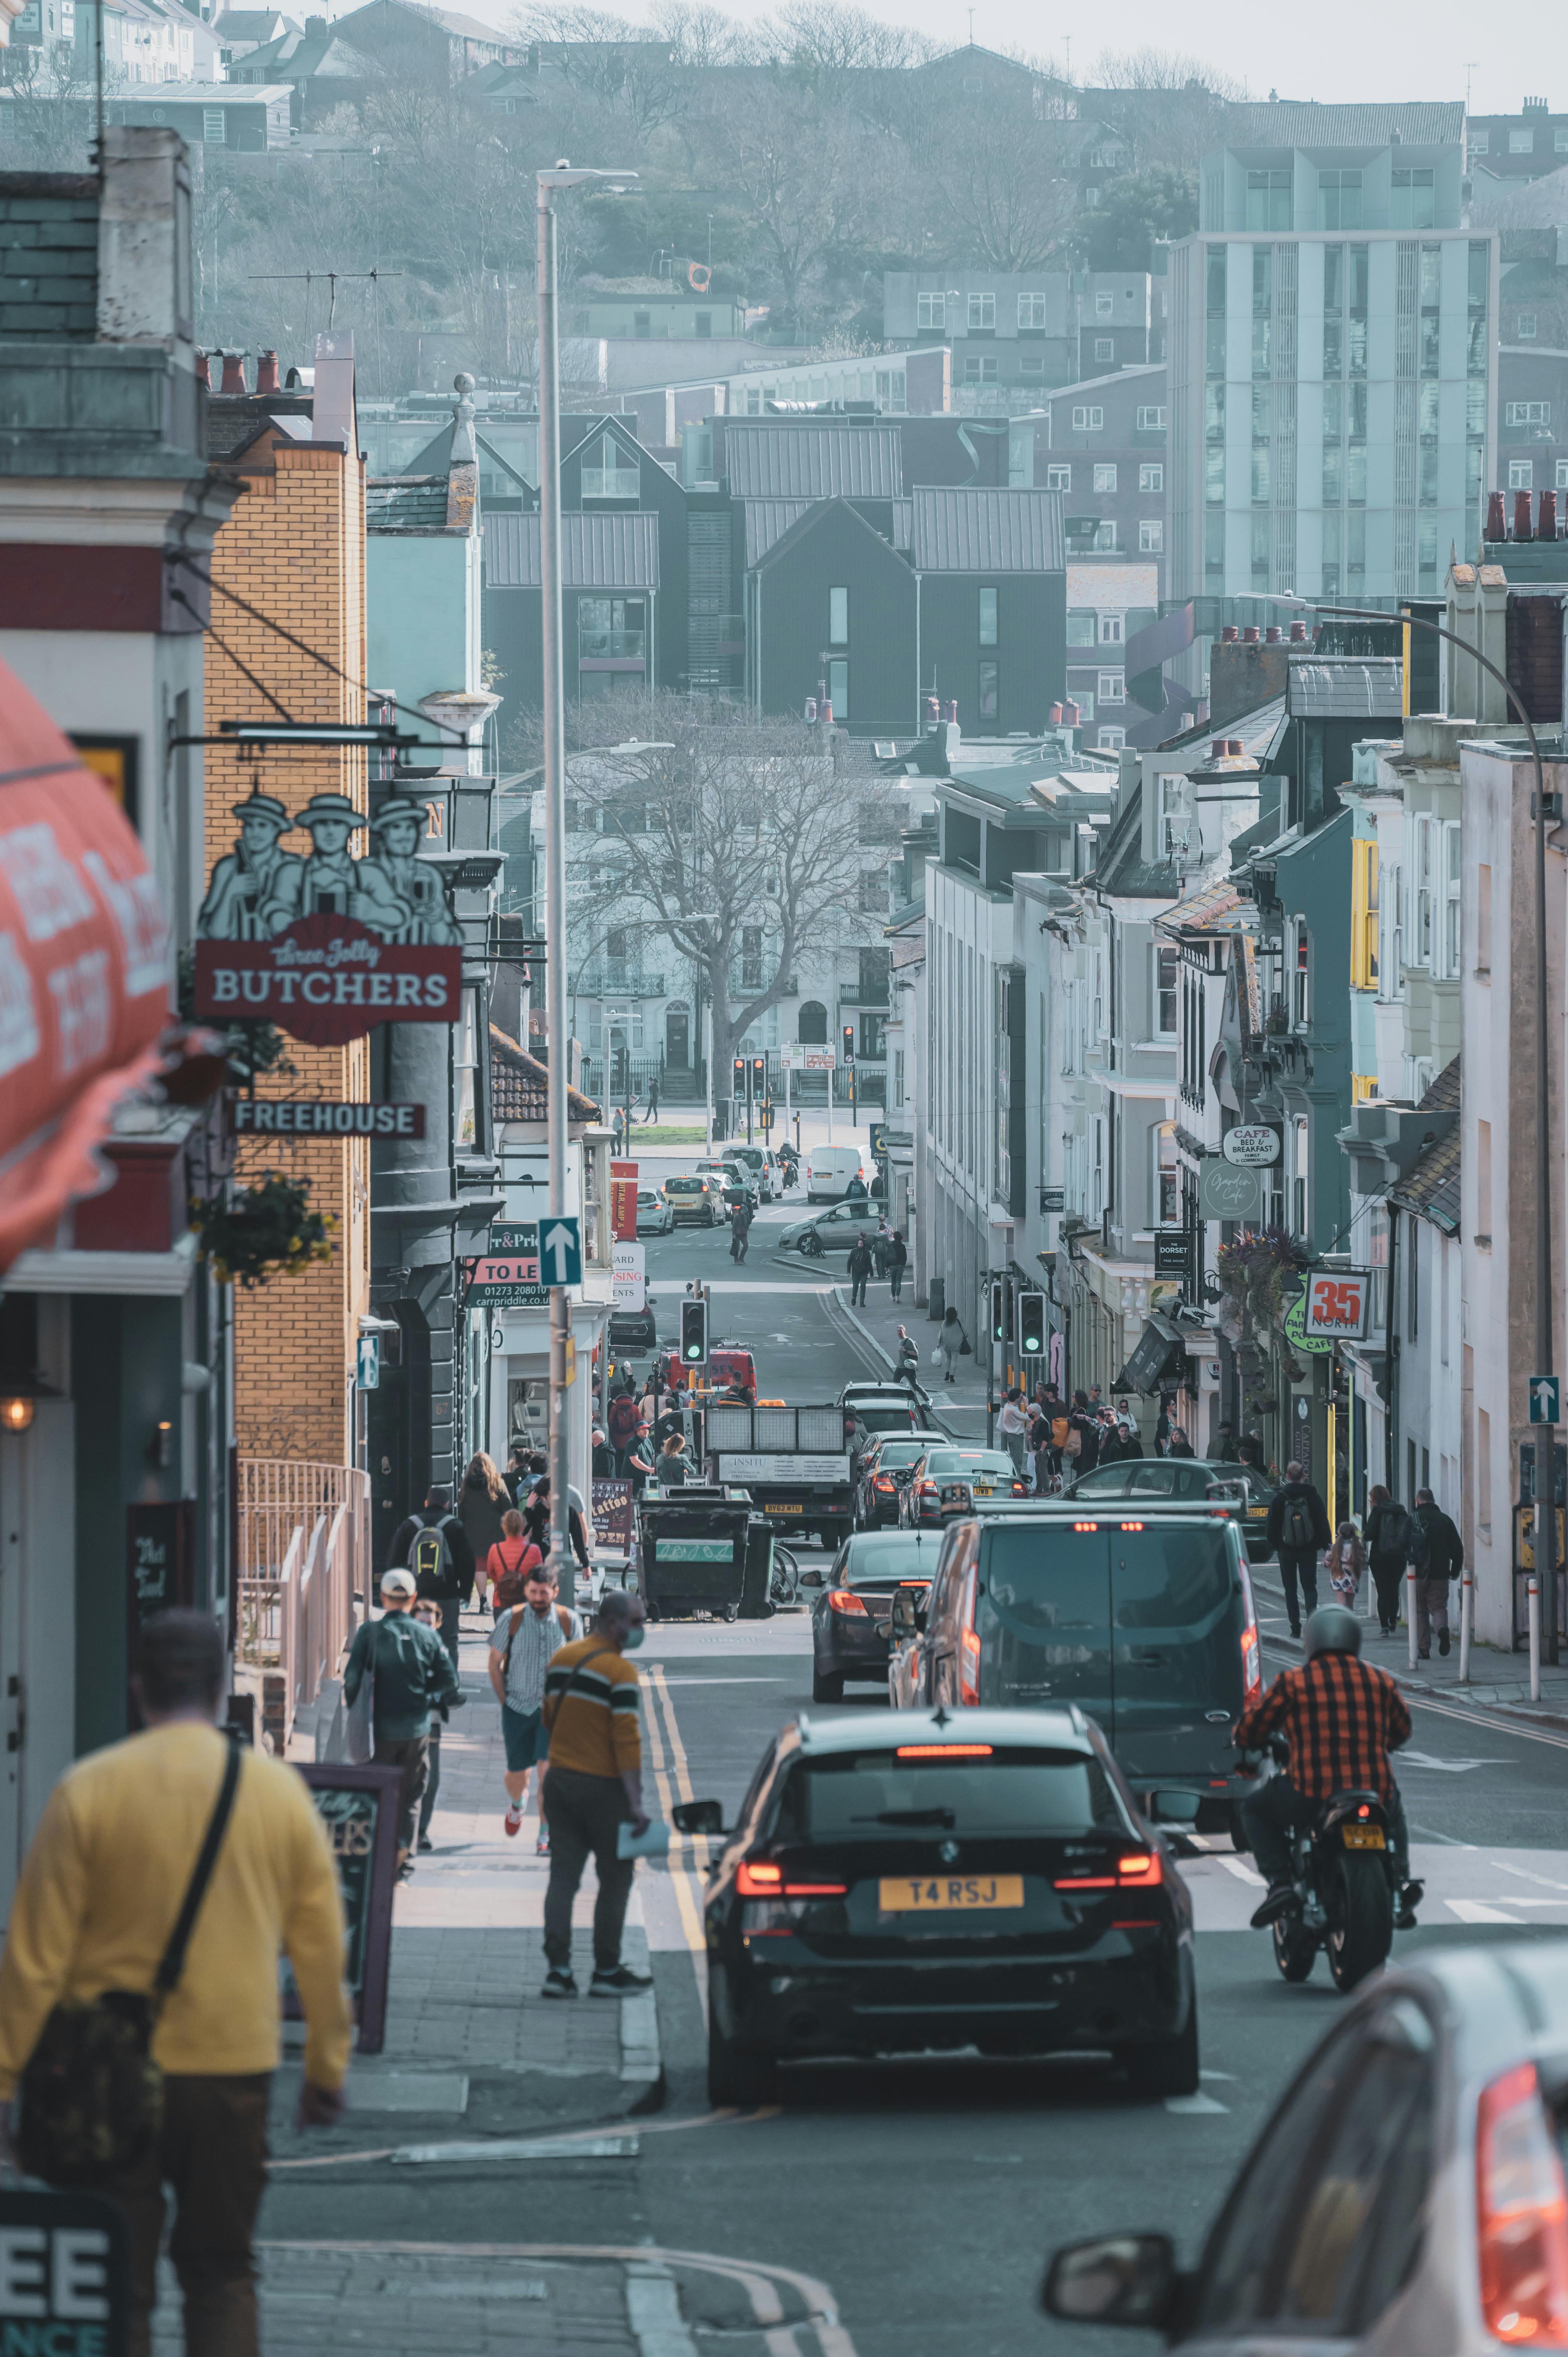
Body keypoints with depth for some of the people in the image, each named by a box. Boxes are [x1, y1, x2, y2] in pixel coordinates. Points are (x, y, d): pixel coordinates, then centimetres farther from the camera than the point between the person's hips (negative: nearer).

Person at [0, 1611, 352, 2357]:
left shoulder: (88, 1791, -7)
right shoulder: (279, 1791, 1)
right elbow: (322, 1947, 7)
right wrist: (327, 2067, 18)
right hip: (237, 2071, 2)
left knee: (115, 2287, 4)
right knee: (222, 2274, 14)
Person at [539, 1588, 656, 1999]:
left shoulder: (562, 1660, 8)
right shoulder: (619, 1671, -15)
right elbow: (627, 1739, -19)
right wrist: (635, 1803, -20)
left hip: (559, 1780, 7)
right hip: (602, 1787, -6)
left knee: (563, 1877, 7)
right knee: (615, 1879, 5)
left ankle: (558, 1969, 1)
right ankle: (606, 1972, 9)